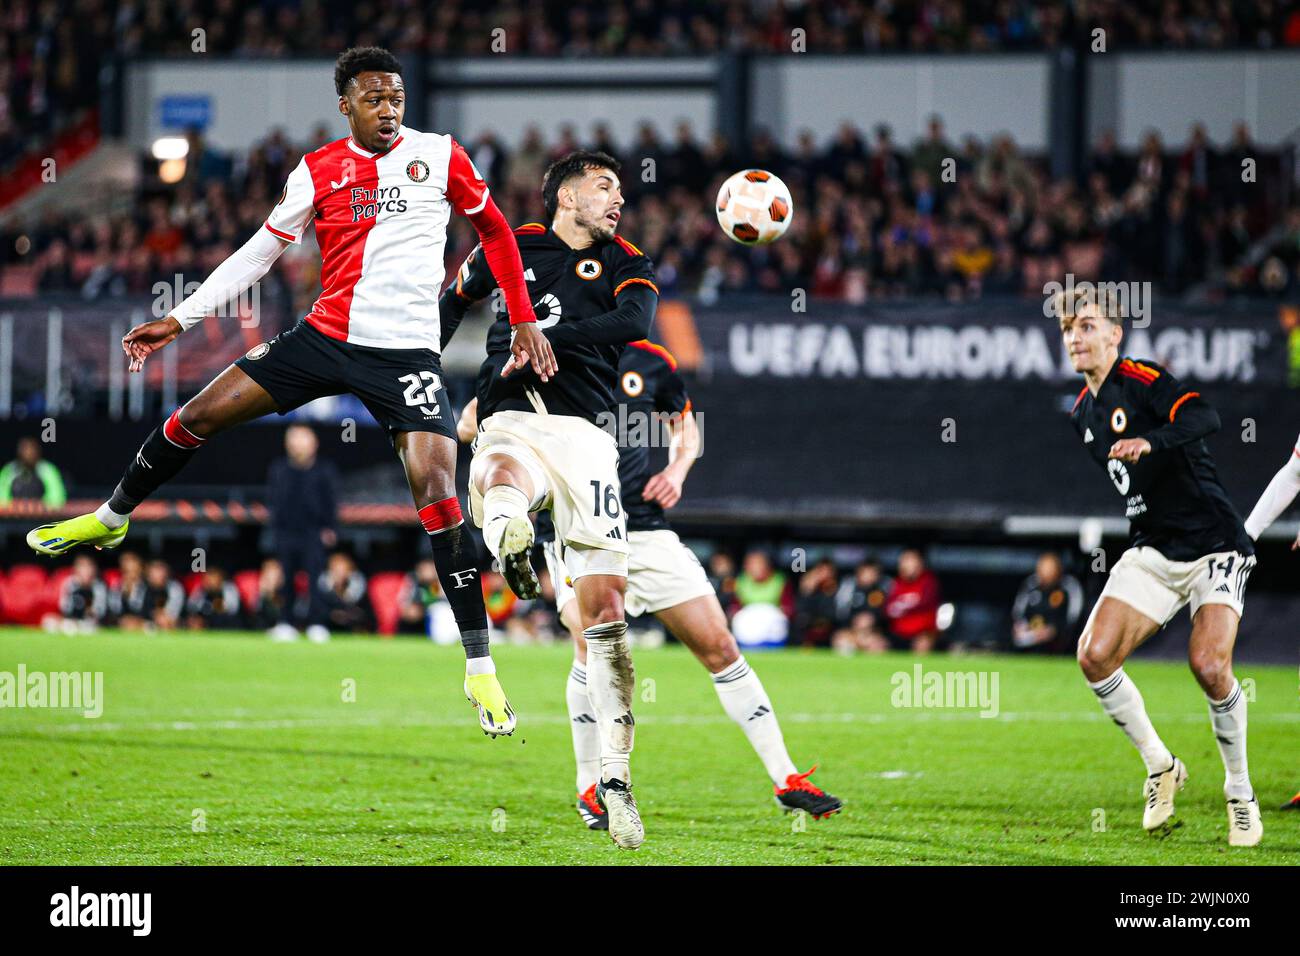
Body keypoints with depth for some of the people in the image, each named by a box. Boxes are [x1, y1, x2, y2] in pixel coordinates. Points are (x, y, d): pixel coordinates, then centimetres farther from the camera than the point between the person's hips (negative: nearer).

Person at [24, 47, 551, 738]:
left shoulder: (440, 156, 0)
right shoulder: (318, 170, 5)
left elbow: (494, 230, 11)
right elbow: (259, 253, 12)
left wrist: (523, 319, 5)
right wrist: (179, 320, 10)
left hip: (406, 353, -3)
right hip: (324, 337, 3)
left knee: (435, 487, -18)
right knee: (199, 416, 1)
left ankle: (480, 667, -11)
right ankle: (112, 519, 29)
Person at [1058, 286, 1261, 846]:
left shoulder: (1144, 381, -11)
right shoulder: (1082, 414, 12)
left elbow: (1205, 418, -32)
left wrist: (1150, 441, -45)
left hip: (1214, 547, -6)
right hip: (1151, 552, 6)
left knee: (1209, 665, -22)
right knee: (1095, 656, -14)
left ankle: (1240, 791, 1)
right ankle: (1160, 768, 7)